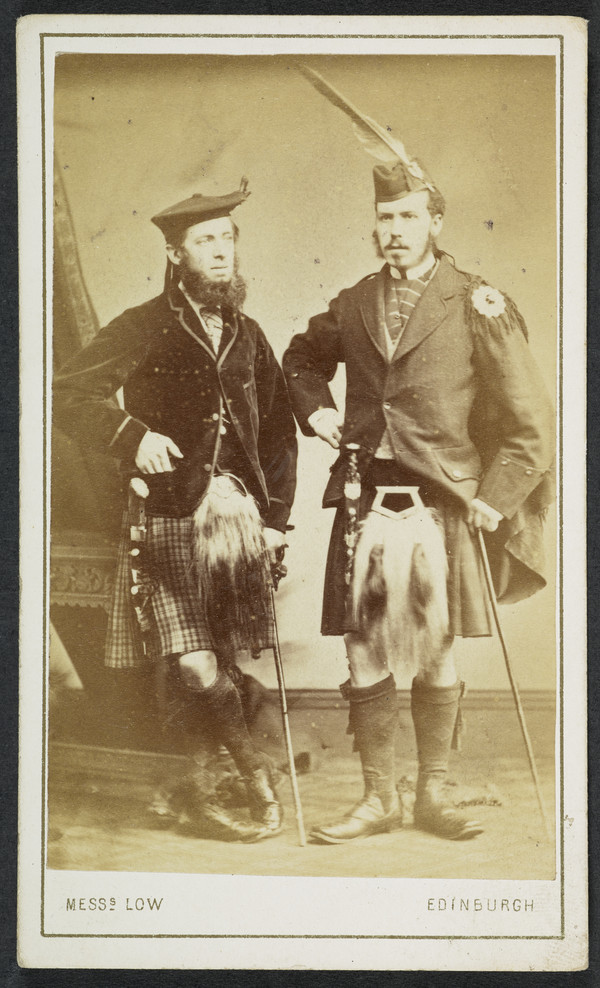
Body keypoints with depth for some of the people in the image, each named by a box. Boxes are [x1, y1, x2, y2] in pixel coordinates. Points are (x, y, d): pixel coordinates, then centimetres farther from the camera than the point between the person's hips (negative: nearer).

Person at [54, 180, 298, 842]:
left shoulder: (248, 337, 16)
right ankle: (253, 769, 6)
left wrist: (274, 515, 12)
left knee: (224, 665, 3)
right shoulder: (142, 329, 2)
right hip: (169, 515, -4)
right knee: (196, 669, -13)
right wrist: (131, 435, -14)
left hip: (240, 515, 4)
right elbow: (65, 395, 0)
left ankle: (202, 794, 17)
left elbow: (279, 432, 20)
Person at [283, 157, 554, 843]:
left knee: (437, 659, 6)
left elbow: (530, 420, -2)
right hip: (365, 502, 3)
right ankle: (378, 798, 16)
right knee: (365, 659, 4)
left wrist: (496, 498, -7)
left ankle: (433, 796, 20)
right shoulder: (353, 306, 10)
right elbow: (302, 356, 32)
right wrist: (314, 408, 13)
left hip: (441, 506, -3)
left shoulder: (476, 306, -2)